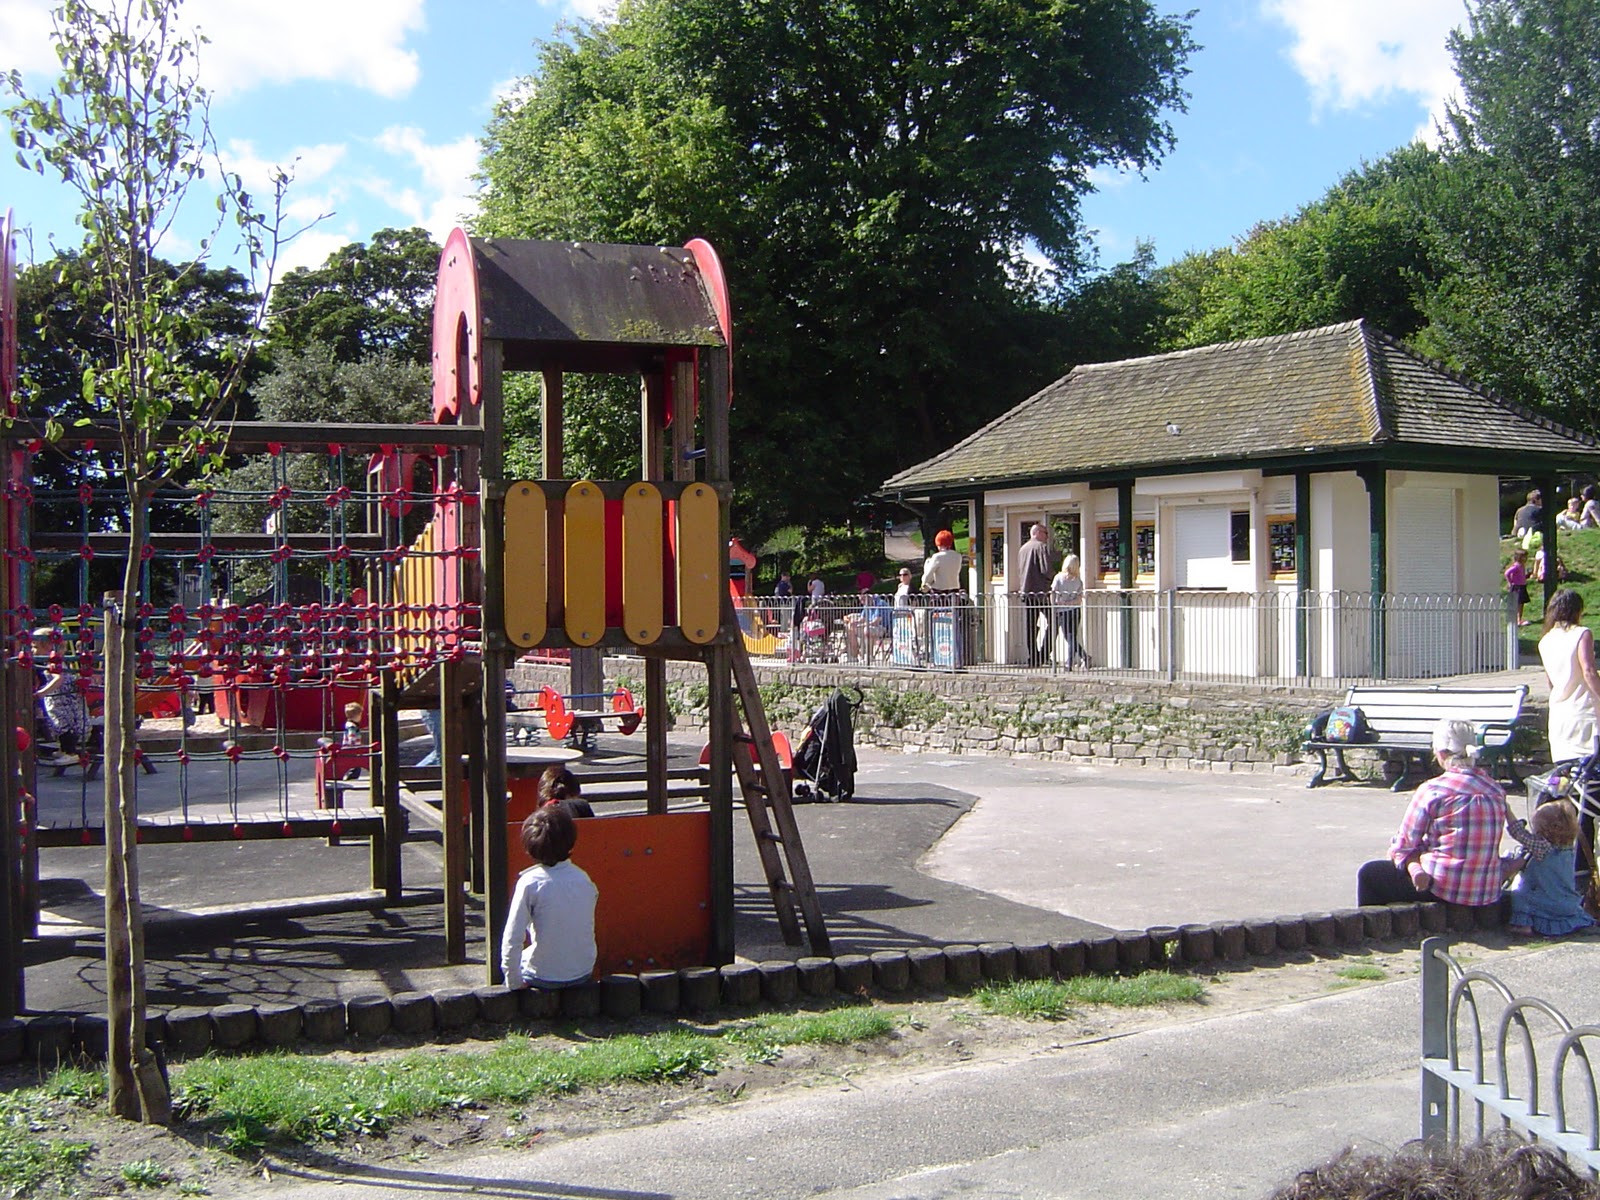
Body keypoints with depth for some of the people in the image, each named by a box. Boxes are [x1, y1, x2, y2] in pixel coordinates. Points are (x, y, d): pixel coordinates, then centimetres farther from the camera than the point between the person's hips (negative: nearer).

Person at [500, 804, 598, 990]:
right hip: (584, 973, 4)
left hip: (544, 977, -4)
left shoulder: (530, 882, -18)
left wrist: (513, 981, -8)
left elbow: (512, 939, -20)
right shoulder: (584, 878, -4)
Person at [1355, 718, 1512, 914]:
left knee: (1369, 873, 15)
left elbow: (1403, 846, -8)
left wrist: (1413, 866, 11)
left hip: (1447, 890, -7)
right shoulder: (1495, 790, 5)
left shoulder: (1432, 790, -12)